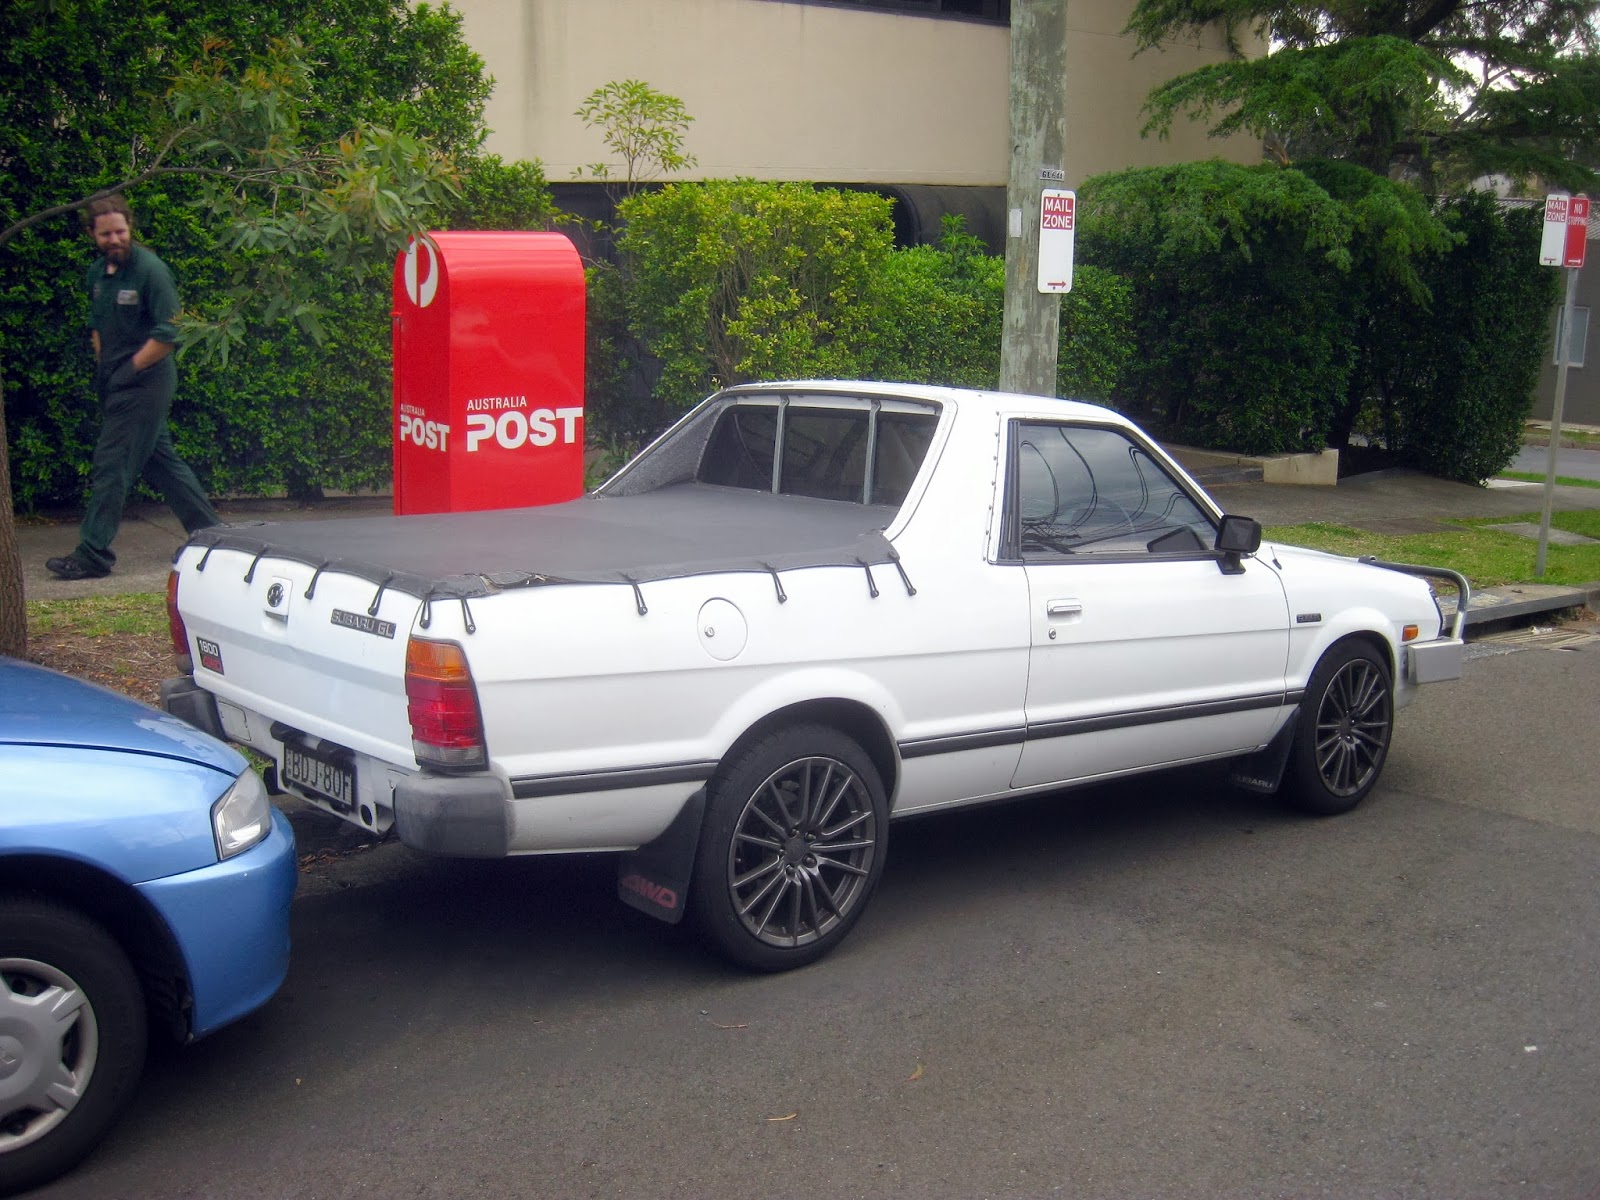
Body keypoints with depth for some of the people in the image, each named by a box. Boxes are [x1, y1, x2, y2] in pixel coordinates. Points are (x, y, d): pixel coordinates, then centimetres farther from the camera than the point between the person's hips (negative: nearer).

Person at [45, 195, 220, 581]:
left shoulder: (150, 270, -13)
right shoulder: (98, 273, 11)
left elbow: (169, 334, -17)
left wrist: (128, 369, -12)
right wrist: (103, 368, 11)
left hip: (144, 384, -8)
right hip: (117, 386, 8)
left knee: (111, 468, -8)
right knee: (161, 461, 14)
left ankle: (92, 555, -4)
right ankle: (211, 530, 23)